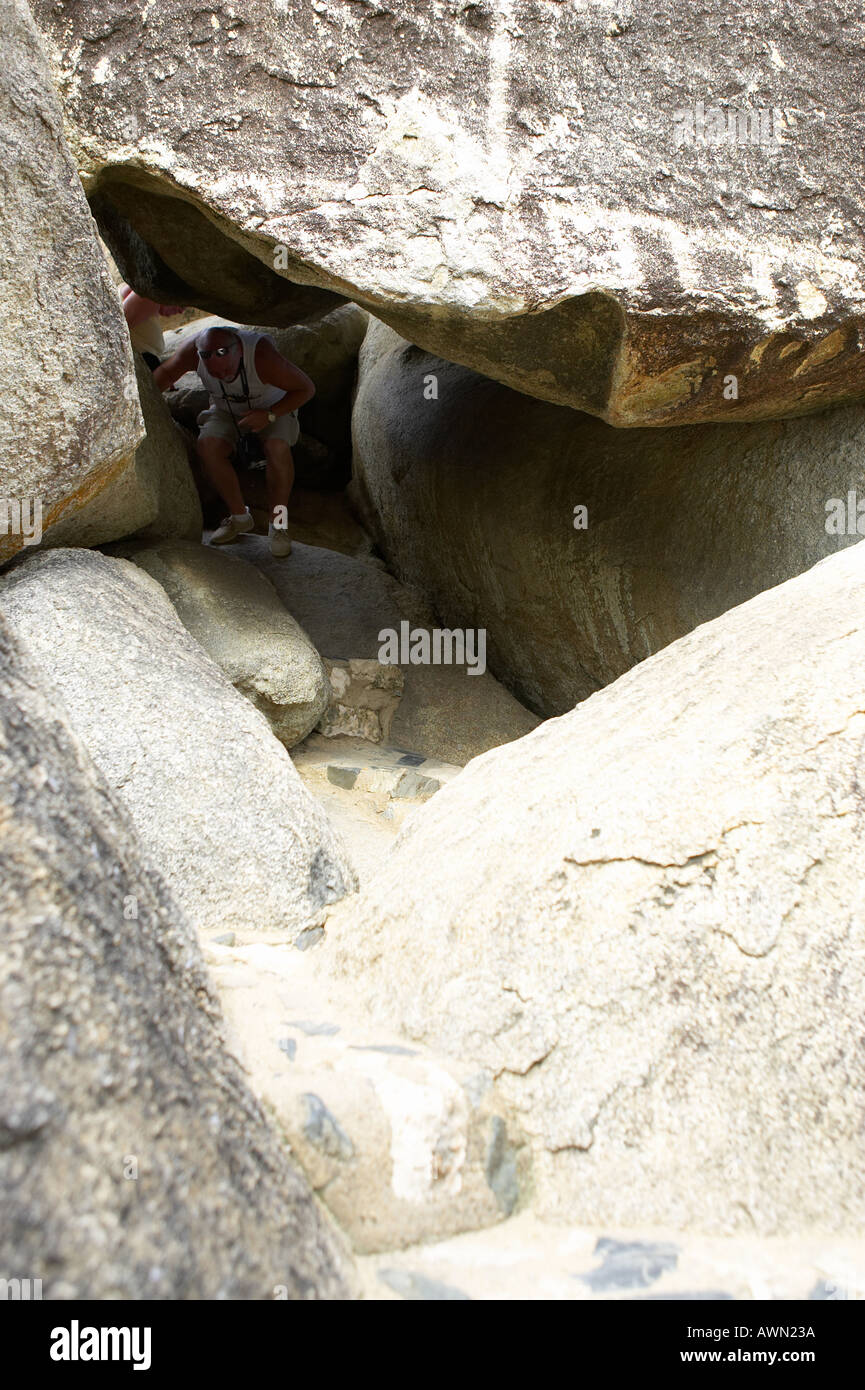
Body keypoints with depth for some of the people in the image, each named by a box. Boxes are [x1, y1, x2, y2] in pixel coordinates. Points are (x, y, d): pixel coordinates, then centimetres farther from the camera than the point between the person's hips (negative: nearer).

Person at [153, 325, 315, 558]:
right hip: (227, 409, 3)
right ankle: (240, 517, -7)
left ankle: (278, 524, -17)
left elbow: (306, 388, -25)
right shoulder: (194, 349, -28)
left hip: (274, 407, -3)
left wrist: (270, 415, -32)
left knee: (277, 449, -33)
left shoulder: (262, 356, -38)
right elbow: (166, 371, -5)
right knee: (207, 447, -24)